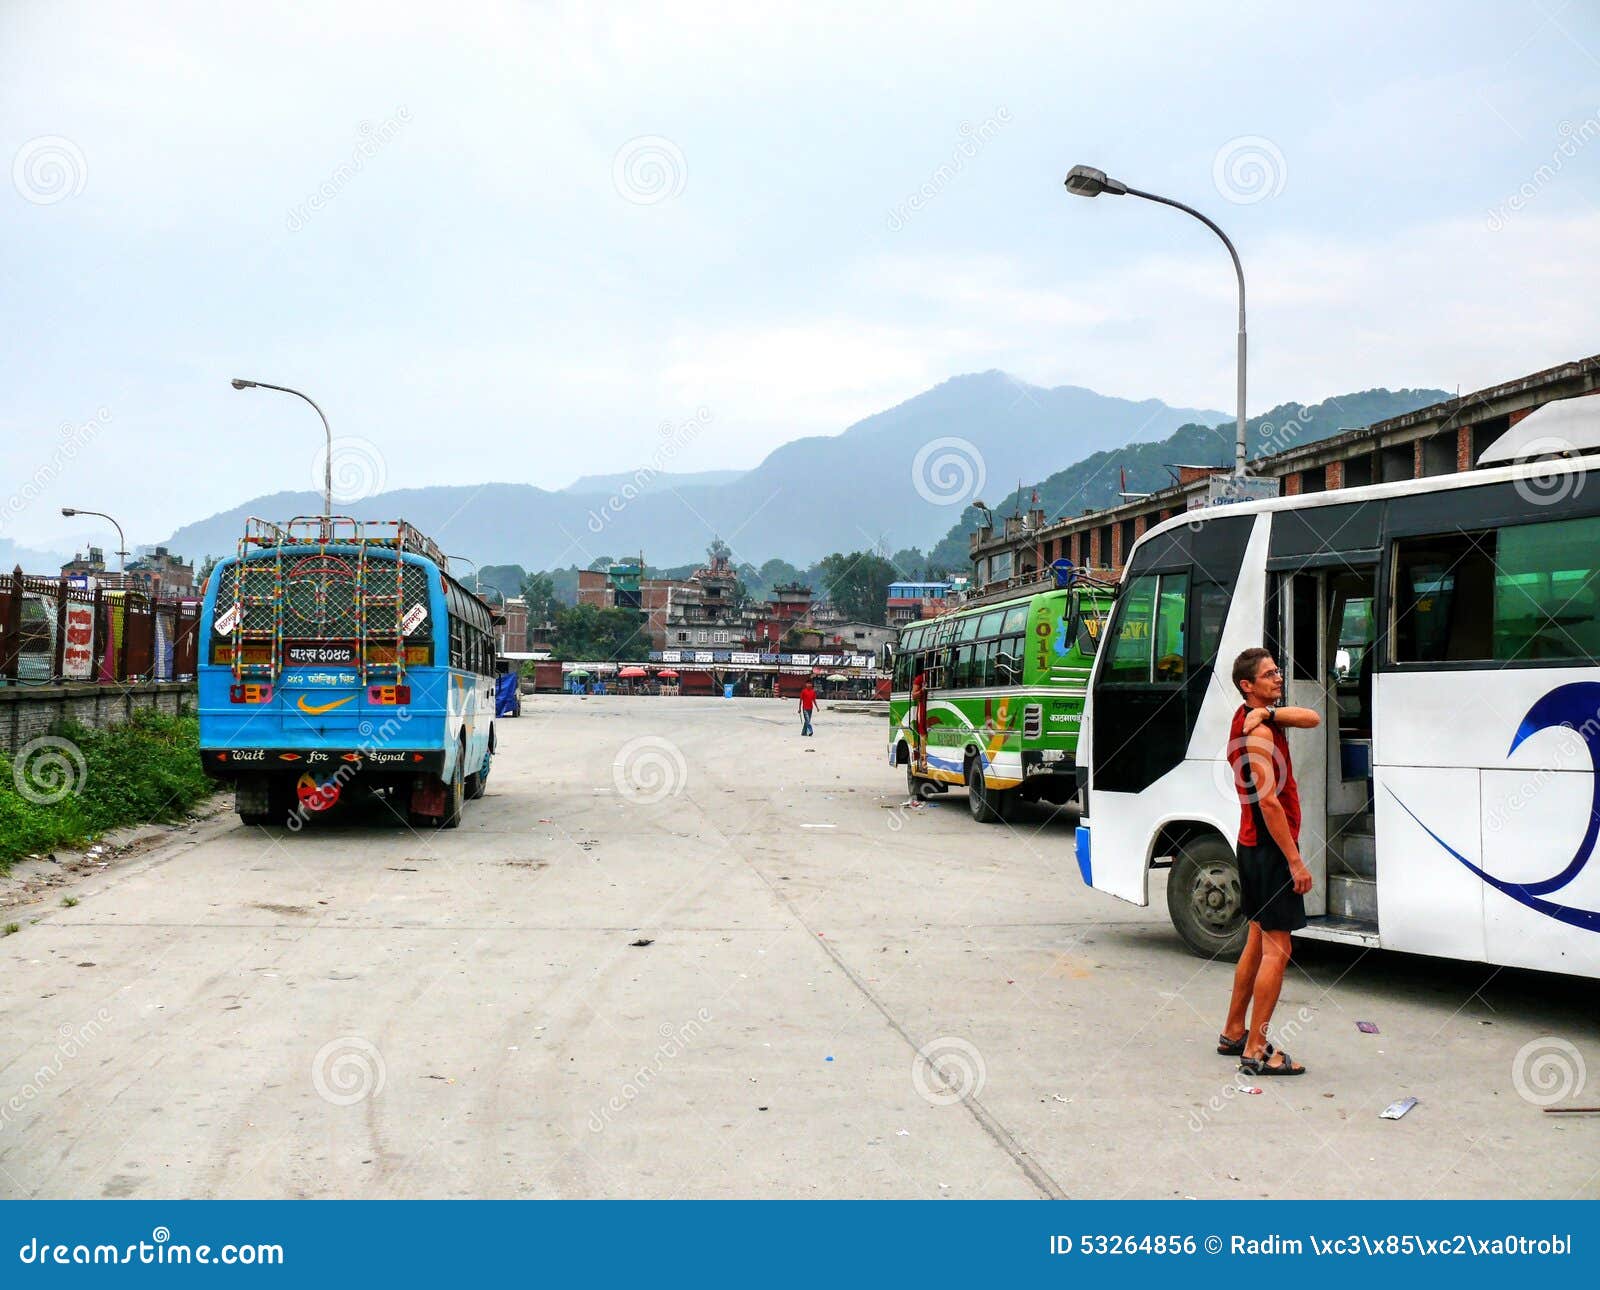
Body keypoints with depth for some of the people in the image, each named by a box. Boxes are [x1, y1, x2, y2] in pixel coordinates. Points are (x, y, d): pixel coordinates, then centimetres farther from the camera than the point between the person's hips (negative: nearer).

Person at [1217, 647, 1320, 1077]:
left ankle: (1234, 1033, 28)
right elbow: (1269, 801, -24)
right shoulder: (1259, 731, -18)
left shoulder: (1251, 719, 12)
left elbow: (1312, 718, 4)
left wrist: (1271, 711, -14)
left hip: (1254, 847, 10)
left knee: (1259, 940, 19)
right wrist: (1295, 861, -23)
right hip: (1270, 848, -10)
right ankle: (1255, 1052, -6)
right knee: (1276, 950, -8)